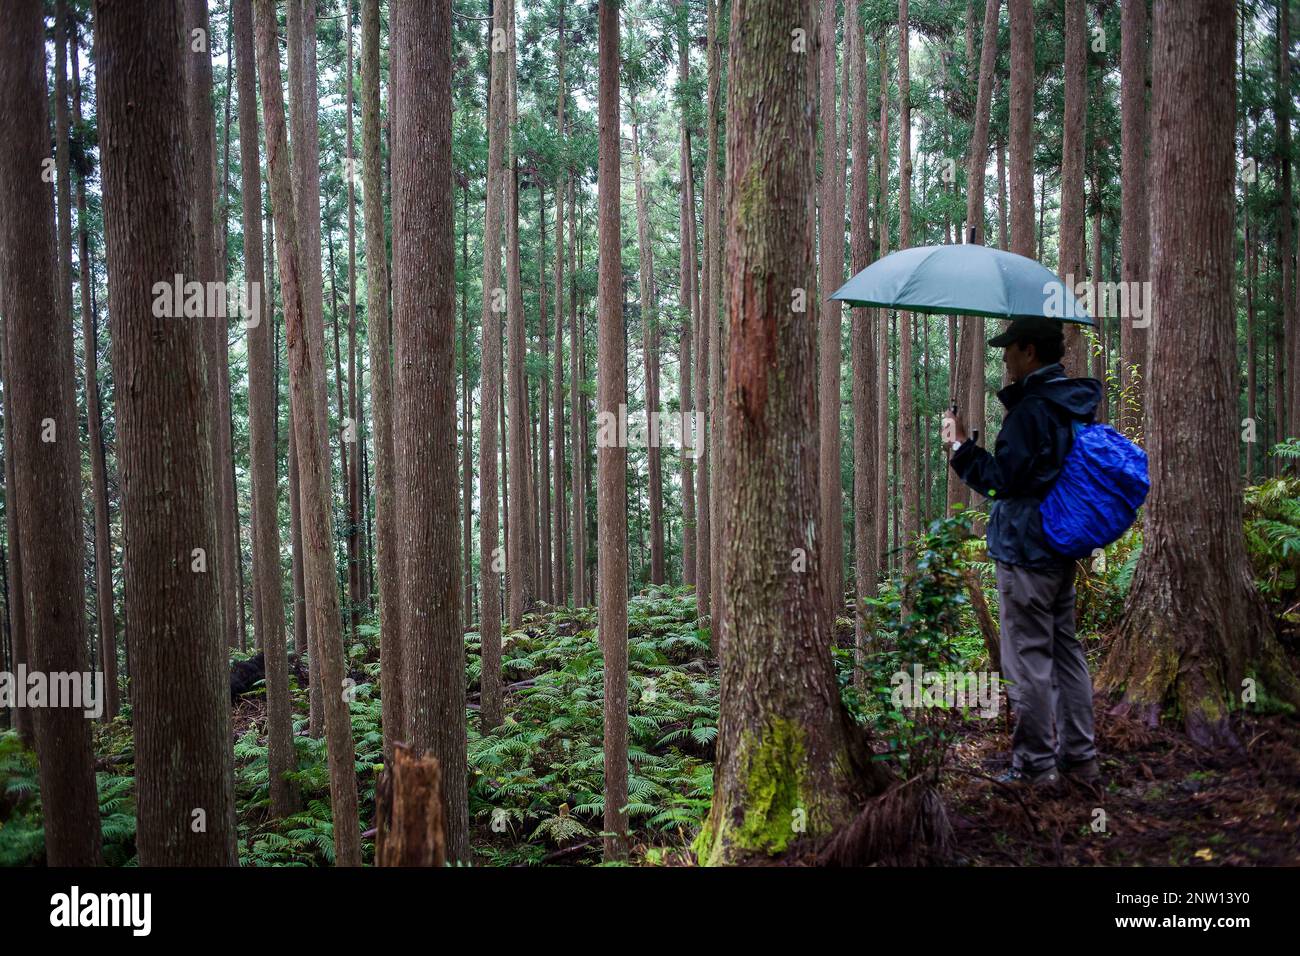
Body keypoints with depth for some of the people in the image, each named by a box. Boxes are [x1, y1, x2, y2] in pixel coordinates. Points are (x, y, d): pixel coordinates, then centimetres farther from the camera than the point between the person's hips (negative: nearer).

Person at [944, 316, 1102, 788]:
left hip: (1026, 553, -10)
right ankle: (1079, 754, 23)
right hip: (1064, 548, 10)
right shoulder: (1075, 404, 11)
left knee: (1028, 657, -2)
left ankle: (1035, 763, 5)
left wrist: (962, 443, -9)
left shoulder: (1030, 410, -19)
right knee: (1065, 648, 16)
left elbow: (1000, 480, -20)